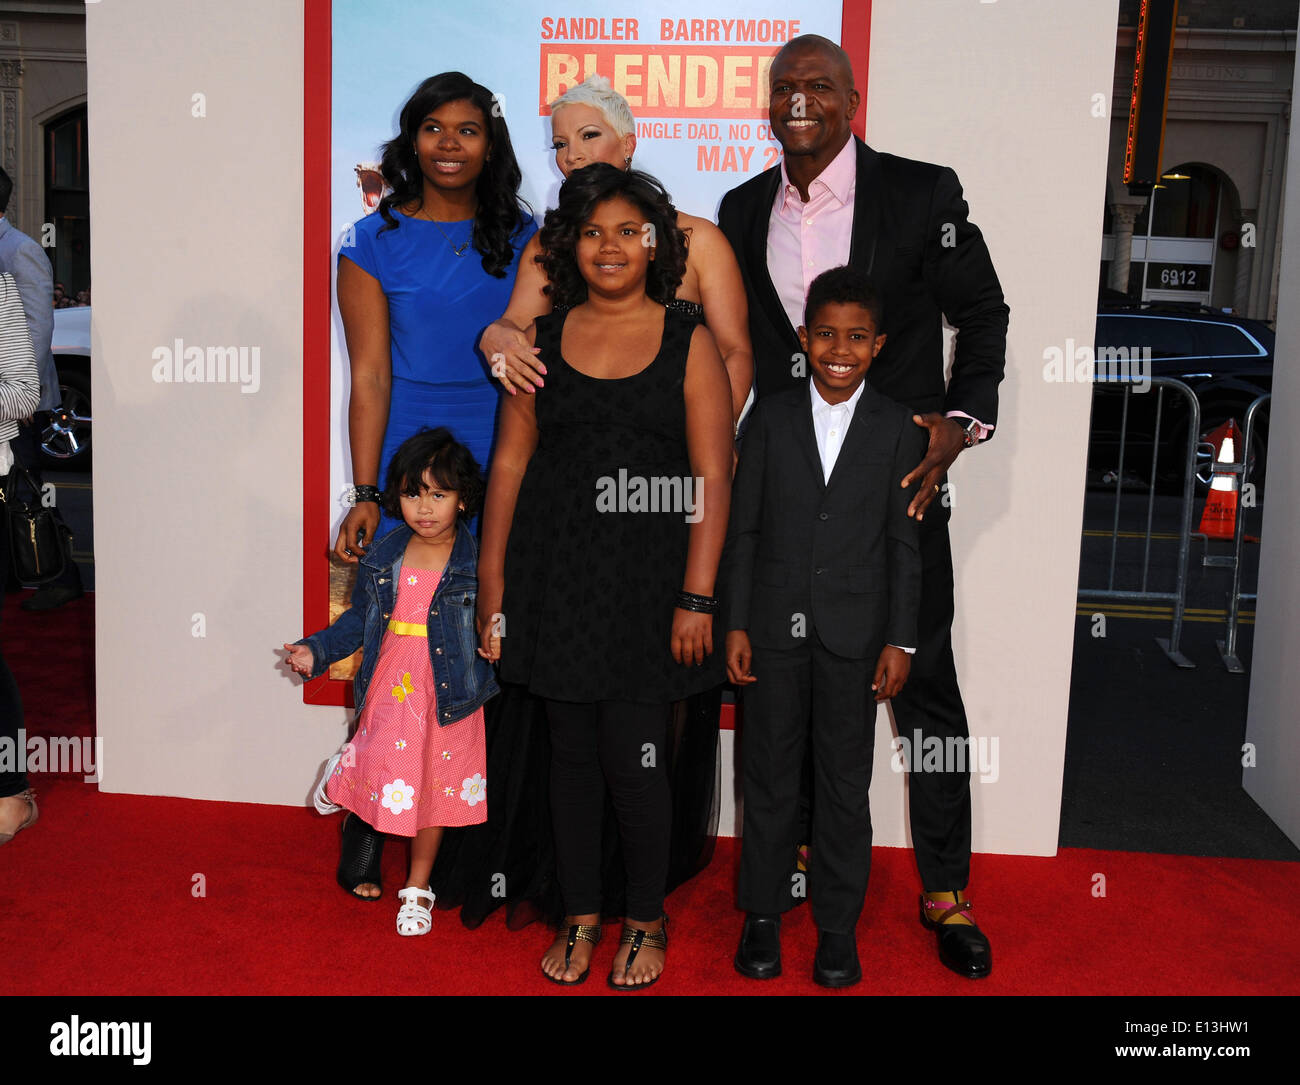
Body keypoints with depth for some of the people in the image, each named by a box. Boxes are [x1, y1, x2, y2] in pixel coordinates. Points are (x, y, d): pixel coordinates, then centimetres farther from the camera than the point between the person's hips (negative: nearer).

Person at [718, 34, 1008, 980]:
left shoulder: (922, 193, -2)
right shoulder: (743, 211, 9)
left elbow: (983, 314, 4)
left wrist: (963, 421, -8)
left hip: (898, 485, -3)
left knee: (926, 688, 4)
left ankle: (946, 892, 19)